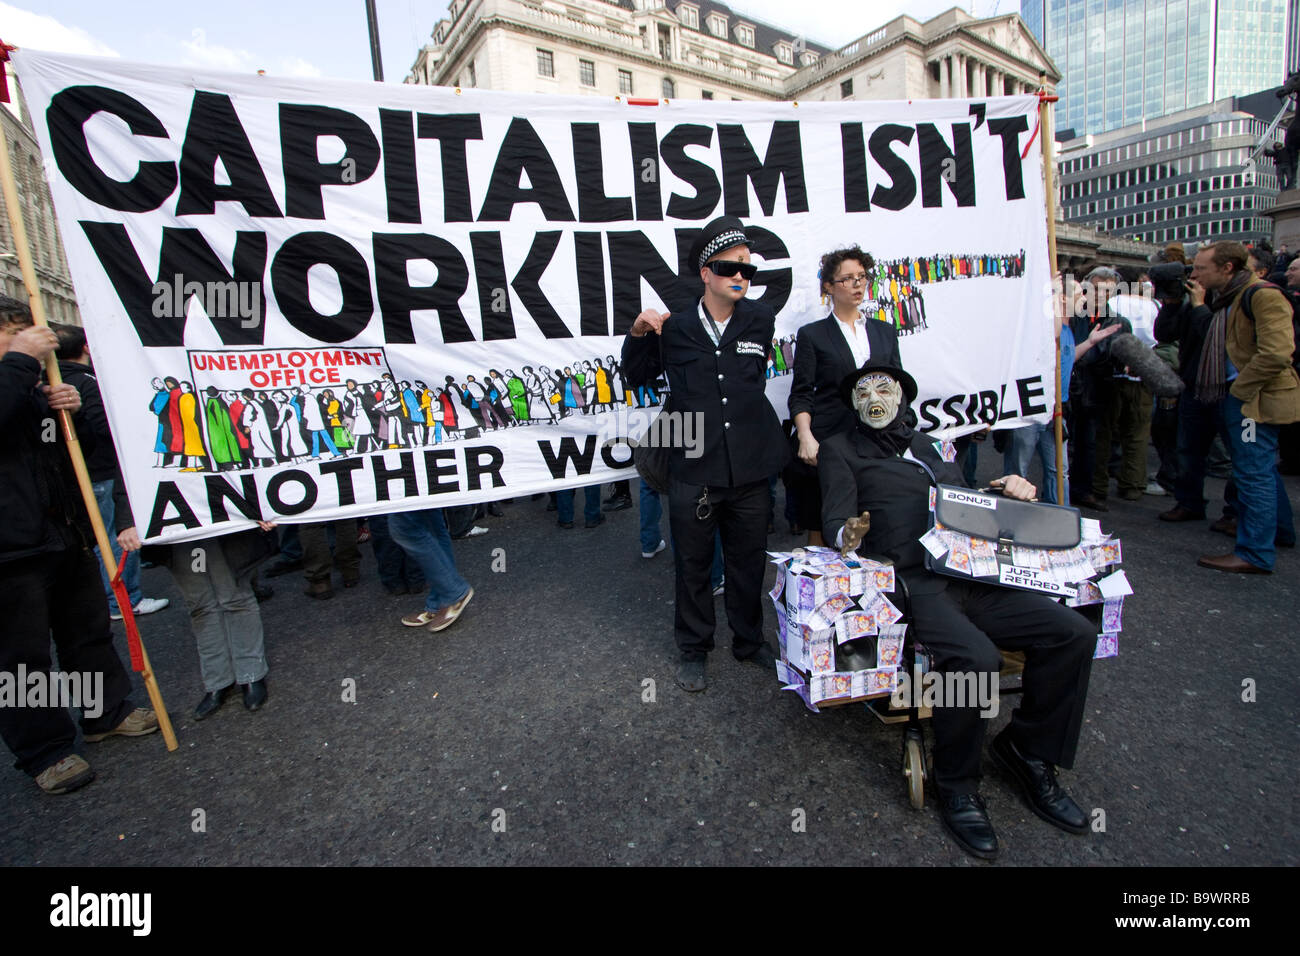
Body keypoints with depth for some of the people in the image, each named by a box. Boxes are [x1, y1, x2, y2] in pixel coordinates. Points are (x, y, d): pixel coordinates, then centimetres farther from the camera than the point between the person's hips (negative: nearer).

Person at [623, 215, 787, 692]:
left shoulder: (761, 320, 3)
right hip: (693, 473, -2)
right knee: (692, 566, 12)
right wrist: (639, 334, -4)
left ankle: (749, 640, 41)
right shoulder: (674, 327, -3)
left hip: (750, 469, 2)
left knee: (749, 563, 17)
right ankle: (694, 649, 34)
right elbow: (637, 376, 10)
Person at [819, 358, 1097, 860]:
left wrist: (1009, 494, 7)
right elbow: (836, 519, -1)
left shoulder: (933, 447, 28)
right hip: (909, 582, -6)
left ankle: (1028, 750, 11)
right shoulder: (842, 450, 12)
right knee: (976, 658, -30)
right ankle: (957, 786, -2)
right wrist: (848, 536, -25)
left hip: (971, 577, 6)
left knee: (1074, 633, -12)